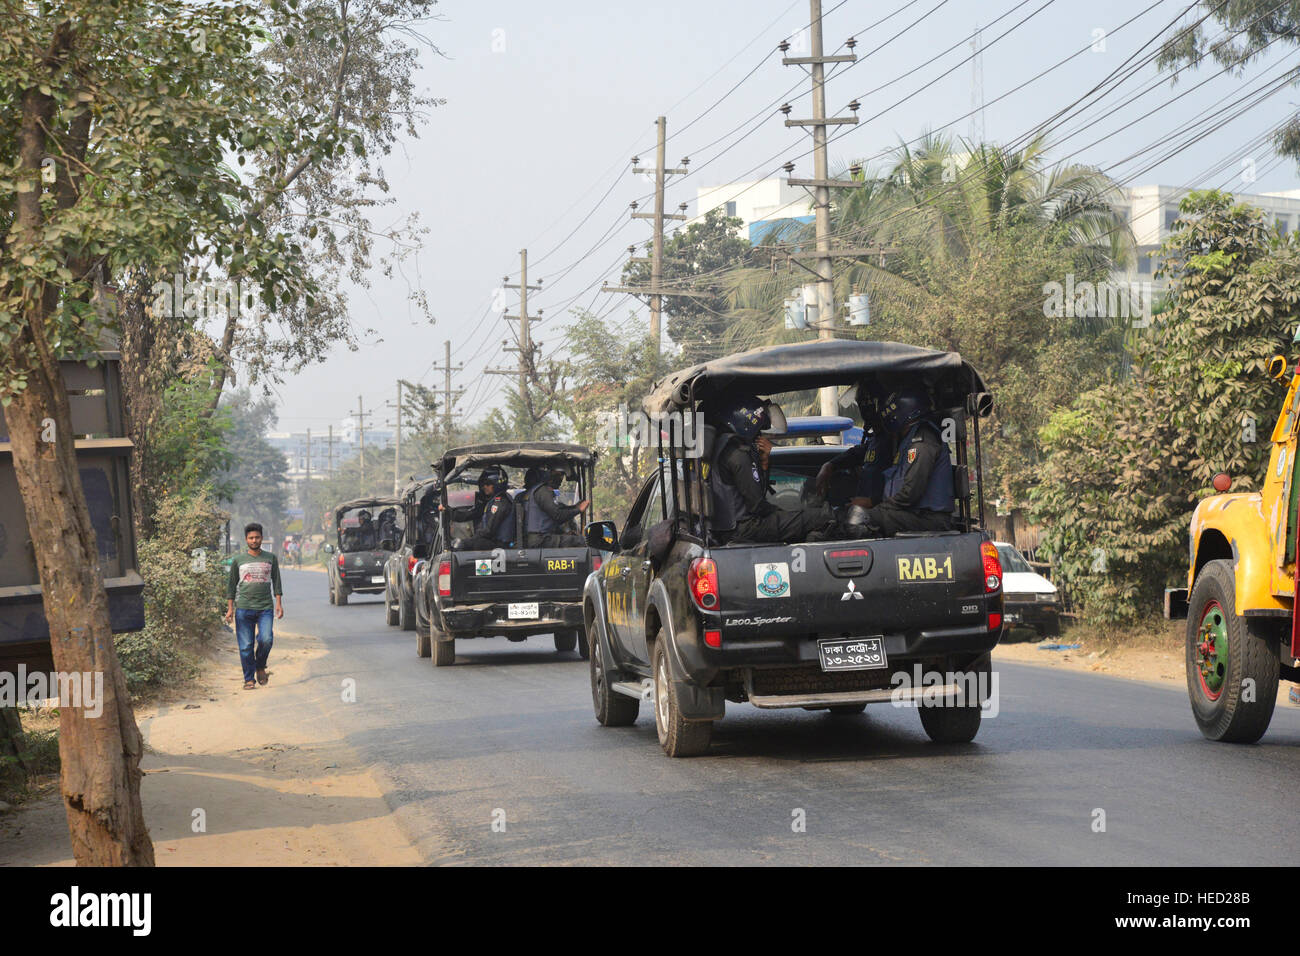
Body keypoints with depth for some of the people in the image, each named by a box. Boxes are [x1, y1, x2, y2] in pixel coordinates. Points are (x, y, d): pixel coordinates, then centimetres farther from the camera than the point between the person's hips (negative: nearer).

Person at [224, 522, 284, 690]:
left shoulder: (270, 558, 11)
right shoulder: (238, 561, 9)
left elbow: (276, 582, 14)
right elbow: (231, 585, 11)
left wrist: (279, 603, 4)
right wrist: (230, 608, 5)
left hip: (265, 608, 0)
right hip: (243, 608, 0)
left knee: (266, 639, -17)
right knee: (246, 646, -2)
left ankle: (260, 666, 10)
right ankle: (249, 679, 6)